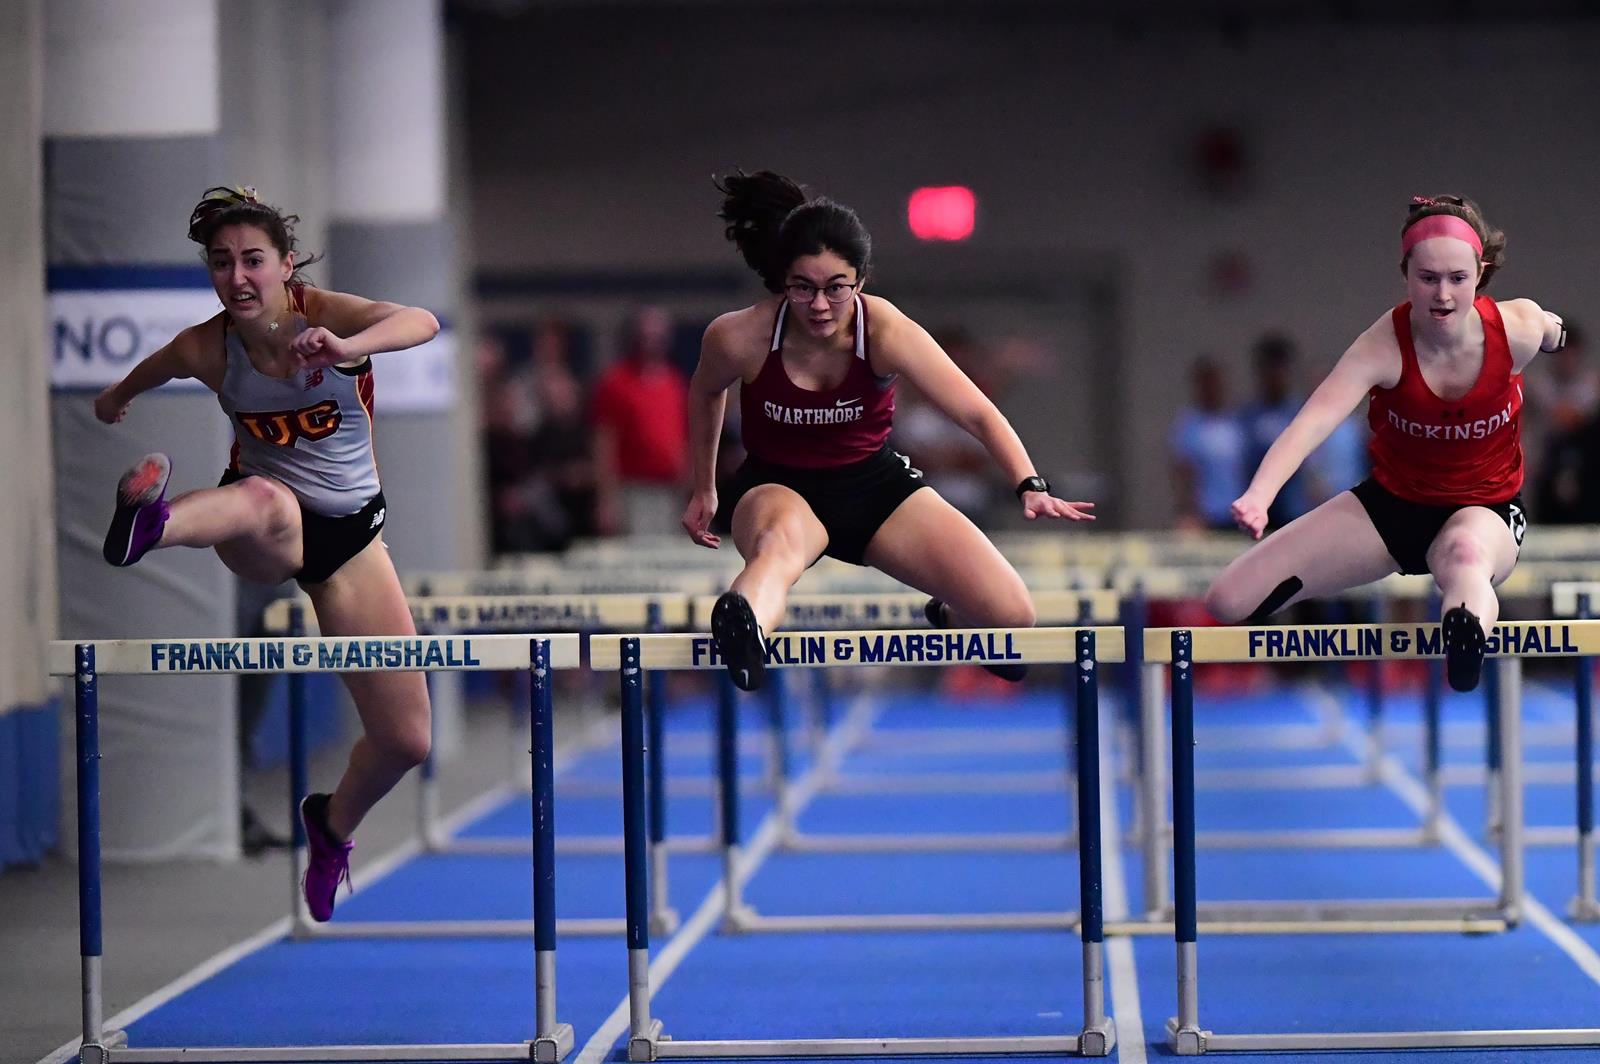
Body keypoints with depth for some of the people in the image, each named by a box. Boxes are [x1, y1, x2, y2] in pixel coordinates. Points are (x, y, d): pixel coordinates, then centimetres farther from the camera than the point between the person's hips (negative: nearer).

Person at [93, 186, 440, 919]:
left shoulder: (323, 313, -18)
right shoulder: (205, 349, -12)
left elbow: (422, 322, -38)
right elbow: (150, 372, 14)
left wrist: (345, 347, -58)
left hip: (349, 530, 2)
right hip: (260, 529, -2)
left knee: (405, 740, 1)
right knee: (265, 500, -44)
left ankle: (333, 827, 35)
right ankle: (144, 526, -80)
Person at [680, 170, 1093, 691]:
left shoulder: (886, 331, -22)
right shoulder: (740, 337, -21)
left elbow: (978, 414, -24)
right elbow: (706, 394, 4)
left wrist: (1031, 487, -39)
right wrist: (703, 490, 14)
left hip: (875, 483, 2)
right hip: (777, 486, -2)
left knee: (1011, 616, -10)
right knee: (779, 542, -44)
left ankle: (948, 617, 27)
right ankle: (741, 622, -79)